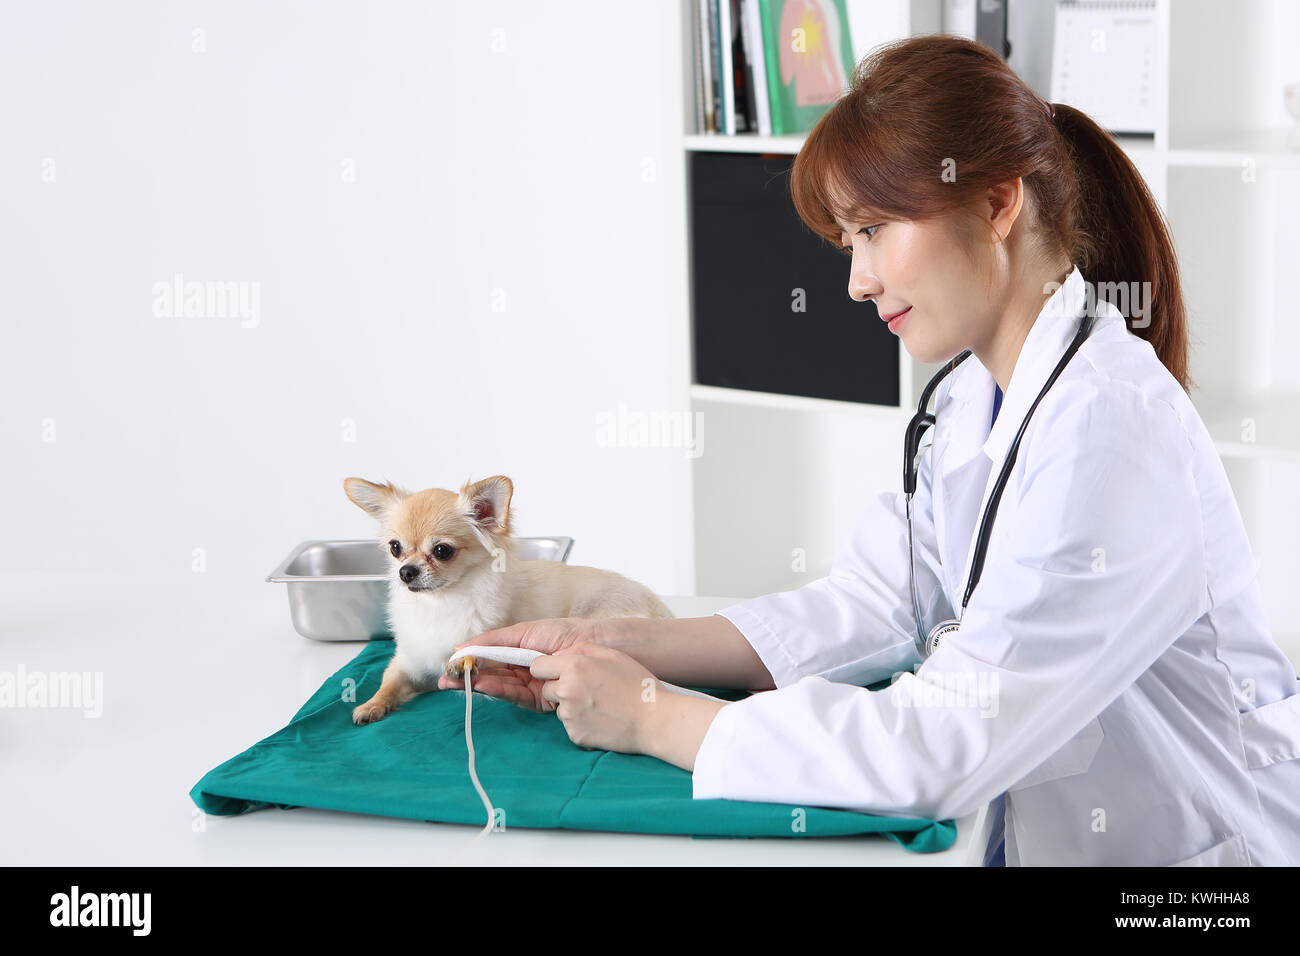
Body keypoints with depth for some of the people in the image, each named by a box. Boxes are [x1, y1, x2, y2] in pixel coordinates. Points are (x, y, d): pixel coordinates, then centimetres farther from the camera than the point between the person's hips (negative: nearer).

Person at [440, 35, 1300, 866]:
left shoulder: (1113, 432, -23)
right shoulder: (976, 399, 6)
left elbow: (944, 744, -25)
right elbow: (870, 608, 4)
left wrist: (651, 717, -18)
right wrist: (610, 649, -3)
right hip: (1047, 838, 7)